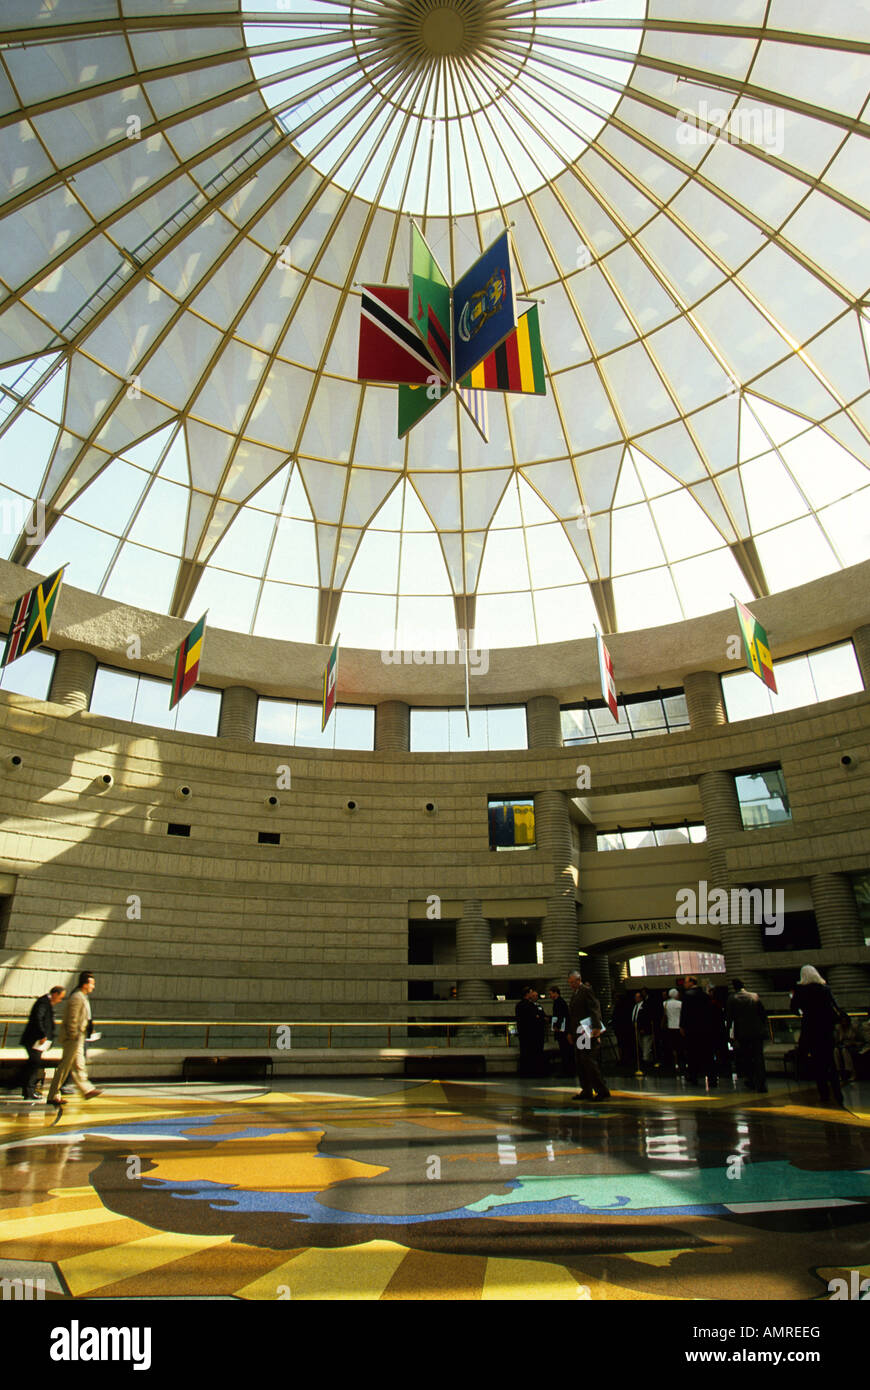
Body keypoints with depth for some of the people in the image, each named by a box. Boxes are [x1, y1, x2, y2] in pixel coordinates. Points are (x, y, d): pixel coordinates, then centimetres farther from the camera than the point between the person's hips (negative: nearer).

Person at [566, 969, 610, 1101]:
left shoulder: (586, 991, -8)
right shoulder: (574, 994, 19)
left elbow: (595, 1008, -18)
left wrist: (596, 1027, -29)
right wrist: (570, 1032, 20)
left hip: (587, 1033, -9)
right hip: (577, 1034, 9)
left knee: (589, 1061, -11)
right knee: (579, 1063, 9)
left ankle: (602, 1092, -6)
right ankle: (586, 1091, 16)